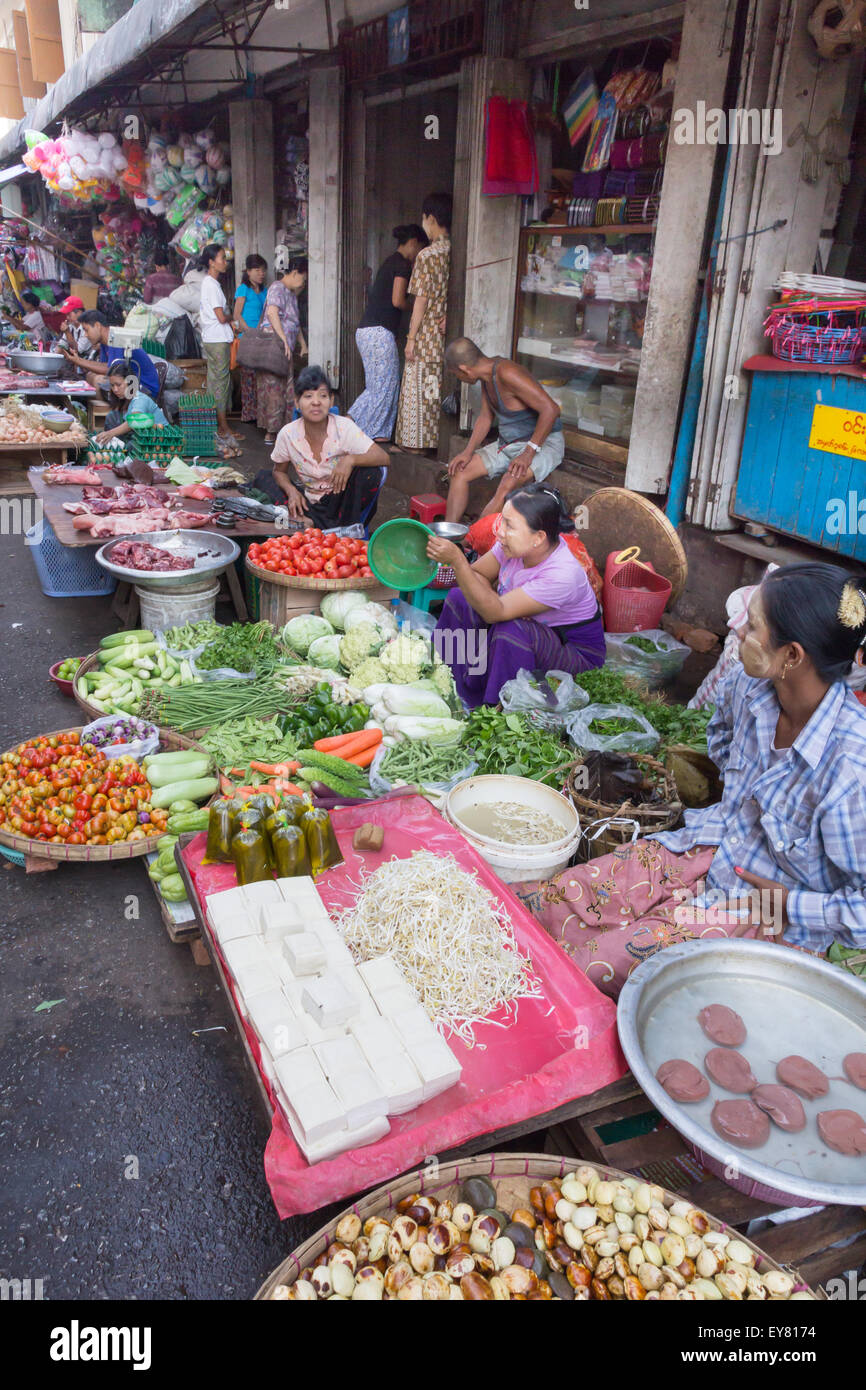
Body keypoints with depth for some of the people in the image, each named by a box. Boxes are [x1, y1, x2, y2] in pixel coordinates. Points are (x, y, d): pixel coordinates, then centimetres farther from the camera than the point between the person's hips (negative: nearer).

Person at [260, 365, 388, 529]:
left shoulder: (344, 427, -16)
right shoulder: (288, 434, -10)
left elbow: (384, 458, -21)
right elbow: (279, 471, 5)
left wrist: (350, 459, -39)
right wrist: (291, 491, -18)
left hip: (340, 500, -2)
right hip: (309, 502, 3)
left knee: (370, 472, -27)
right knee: (263, 479, -11)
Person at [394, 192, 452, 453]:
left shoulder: (427, 255, -14)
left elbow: (421, 300, -15)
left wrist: (411, 338, -11)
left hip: (428, 333, -6)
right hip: (450, 332, 6)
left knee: (419, 389, 2)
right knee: (443, 387, 12)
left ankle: (417, 442, 7)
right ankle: (442, 438, 18)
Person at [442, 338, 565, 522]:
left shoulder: (507, 373, -26)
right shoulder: (487, 374, 2)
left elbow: (551, 409, -31)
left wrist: (528, 453, -29)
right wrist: (468, 451, 1)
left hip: (544, 442, -9)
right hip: (508, 443, 10)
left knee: (508, 484, -34)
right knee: (460, 472, -1)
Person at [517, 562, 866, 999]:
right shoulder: (748, 685, -9)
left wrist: (791, 905, -19)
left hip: (774, 916, -6)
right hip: (708, 849, 6)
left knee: (587, 968, -19)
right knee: (546, 902, -9)